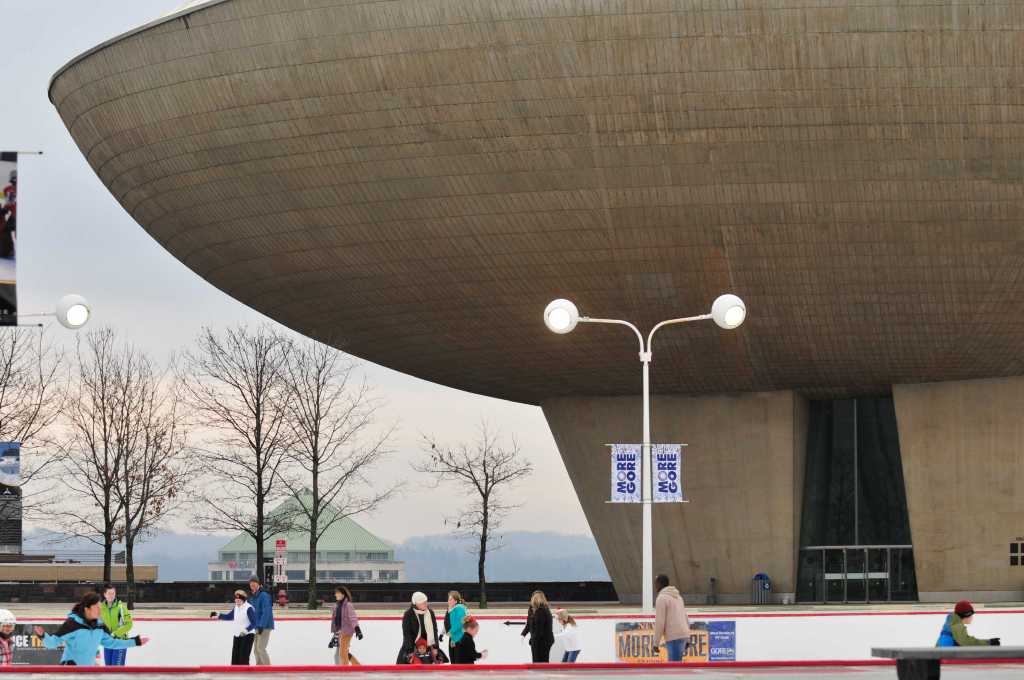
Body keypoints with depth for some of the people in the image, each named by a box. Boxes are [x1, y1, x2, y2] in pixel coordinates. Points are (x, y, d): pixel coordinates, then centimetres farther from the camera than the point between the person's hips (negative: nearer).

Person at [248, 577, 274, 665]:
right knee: (256, 649, 12)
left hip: (264, 627, -9)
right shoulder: (252, 597, 11)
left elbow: (266, 612, -22)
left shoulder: (264, 596, -15)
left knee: (260, 648, -13)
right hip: (256, 627, 9)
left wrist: (261, 626, -26)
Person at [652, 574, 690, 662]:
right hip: (684, 635, 9)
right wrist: (687, 640, 22)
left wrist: (656, 644, -7)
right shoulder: (678, 596, 21)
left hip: (674, 637, -9)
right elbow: (686, 618, 21)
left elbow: (660, 622, -11)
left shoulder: (661, 598, -5)